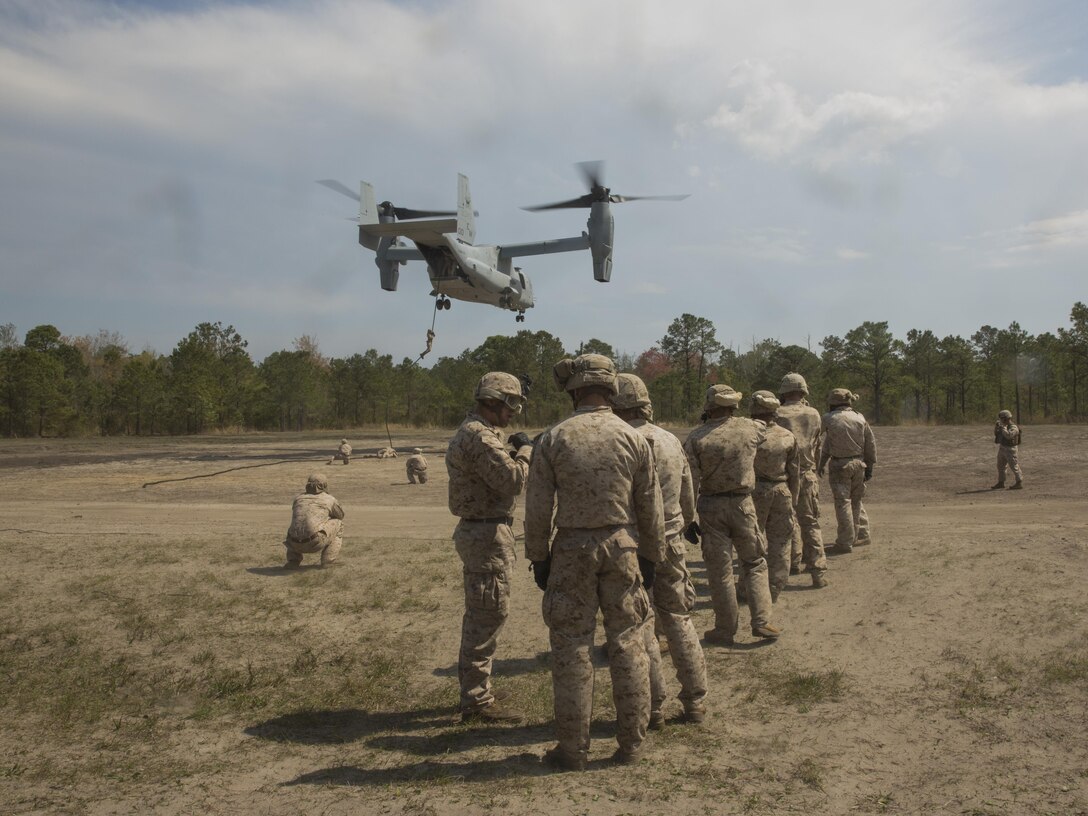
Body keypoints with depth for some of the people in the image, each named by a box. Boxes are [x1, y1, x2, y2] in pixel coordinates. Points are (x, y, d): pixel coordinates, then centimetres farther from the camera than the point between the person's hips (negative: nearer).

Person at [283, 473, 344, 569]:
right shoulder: (330, 499, 13)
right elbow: (340, 515, 33)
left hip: (297, 544, 4)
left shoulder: (298, 498, 23)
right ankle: (327, 560, 14)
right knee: (338, 523, 22)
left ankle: (293, 561, 17)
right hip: (315, 542, -4)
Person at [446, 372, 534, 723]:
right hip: (488, 534, -11)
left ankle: (473, 687, 32)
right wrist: (525, 450, -9)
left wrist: (516, 453, 4)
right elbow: (512, 481, -24)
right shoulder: (479, 436, -20)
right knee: (488, 614, -4)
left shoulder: (471, 431, 15)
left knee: (479, 613, 19)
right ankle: (477, 700, 3)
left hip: (476, 532, 11)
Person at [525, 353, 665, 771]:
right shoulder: (633, 438, -2)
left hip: (572, 549, -1)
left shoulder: (553, 439, -7)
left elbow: (538, 507, -5)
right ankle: (631, 743, 18)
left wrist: (538, 556, 6)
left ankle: (573, 748, 13)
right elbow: (650, 507, 2)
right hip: (622, 547, 2)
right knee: (628, 644, 10)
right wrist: (651, 555, 12)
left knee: (571, 647, 6)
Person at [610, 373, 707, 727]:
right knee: (679, 621, 15)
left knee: (639, 628, 4)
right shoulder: (672, 441, 8)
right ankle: (694, 702, 21)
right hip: (672, 544, 7)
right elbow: (688, 500, 14)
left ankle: (652, 708, 11)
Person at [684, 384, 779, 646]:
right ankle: (761, 622, 12)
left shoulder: (696, 438, -11)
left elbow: (690, 482, -12)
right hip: (743, 504, 2)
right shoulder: (750, 428, -3)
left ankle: (725, 630, 15)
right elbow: (765, 428, 23)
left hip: (711, 507, -1)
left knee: (720, 571, 6)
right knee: (755, 563, 17)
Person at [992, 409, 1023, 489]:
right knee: (1000, 466, 14)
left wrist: (1003, 427, -25)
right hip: (1002, 448, 9)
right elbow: (996, 434, 15)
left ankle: (1019, 484, 0)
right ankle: (1001, 483, 23)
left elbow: (1008, 435, -34)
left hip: (1011, 450, -9)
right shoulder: (1004, 426, 9)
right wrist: (996, 427, -2)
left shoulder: (1013, 428, -18)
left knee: (1014, 467, -5)